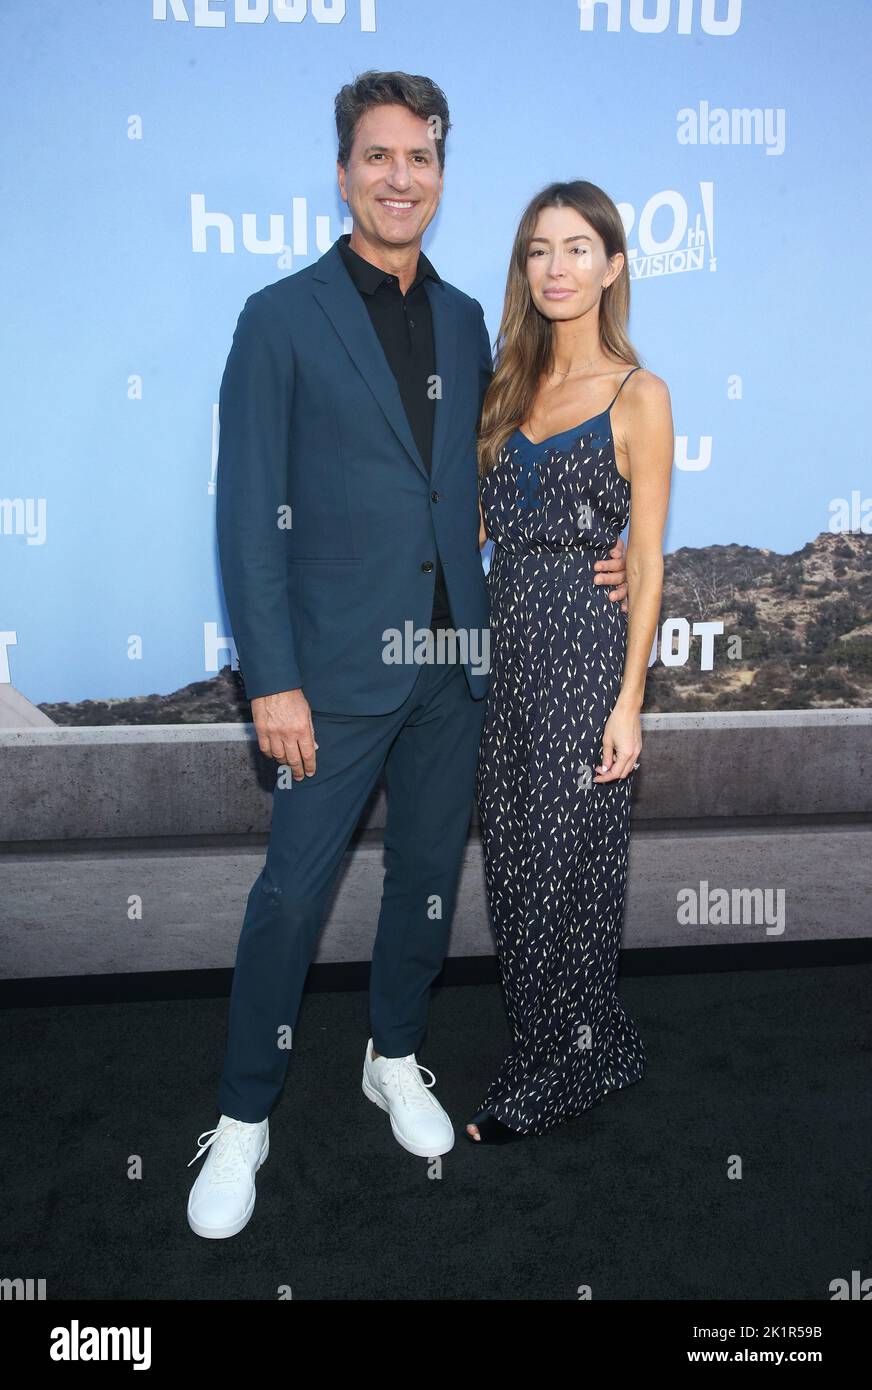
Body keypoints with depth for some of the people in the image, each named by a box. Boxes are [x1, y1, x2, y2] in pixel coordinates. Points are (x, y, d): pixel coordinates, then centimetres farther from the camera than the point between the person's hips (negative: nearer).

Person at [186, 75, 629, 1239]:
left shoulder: (465, 321, 12)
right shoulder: (282, 318, -4)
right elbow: (252, 515, -8)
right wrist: (272, 679, -13)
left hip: (457, 659, 5)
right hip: (340, 662, -5)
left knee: (428, 872, 14)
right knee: (293, 891, 0)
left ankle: (396, 1058, 35)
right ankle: (244, 1119, 18)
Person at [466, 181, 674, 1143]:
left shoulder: (638, 395, -3)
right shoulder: (513, 383, 14)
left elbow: (647, 563, -7)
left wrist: (629, 701, -11)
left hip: (584, 645, -6)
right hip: (507, 642, 6)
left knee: (560, 865, 2)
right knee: (512, 861, 11)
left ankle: (551, 1075, 22)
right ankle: (592, 1042, 32)